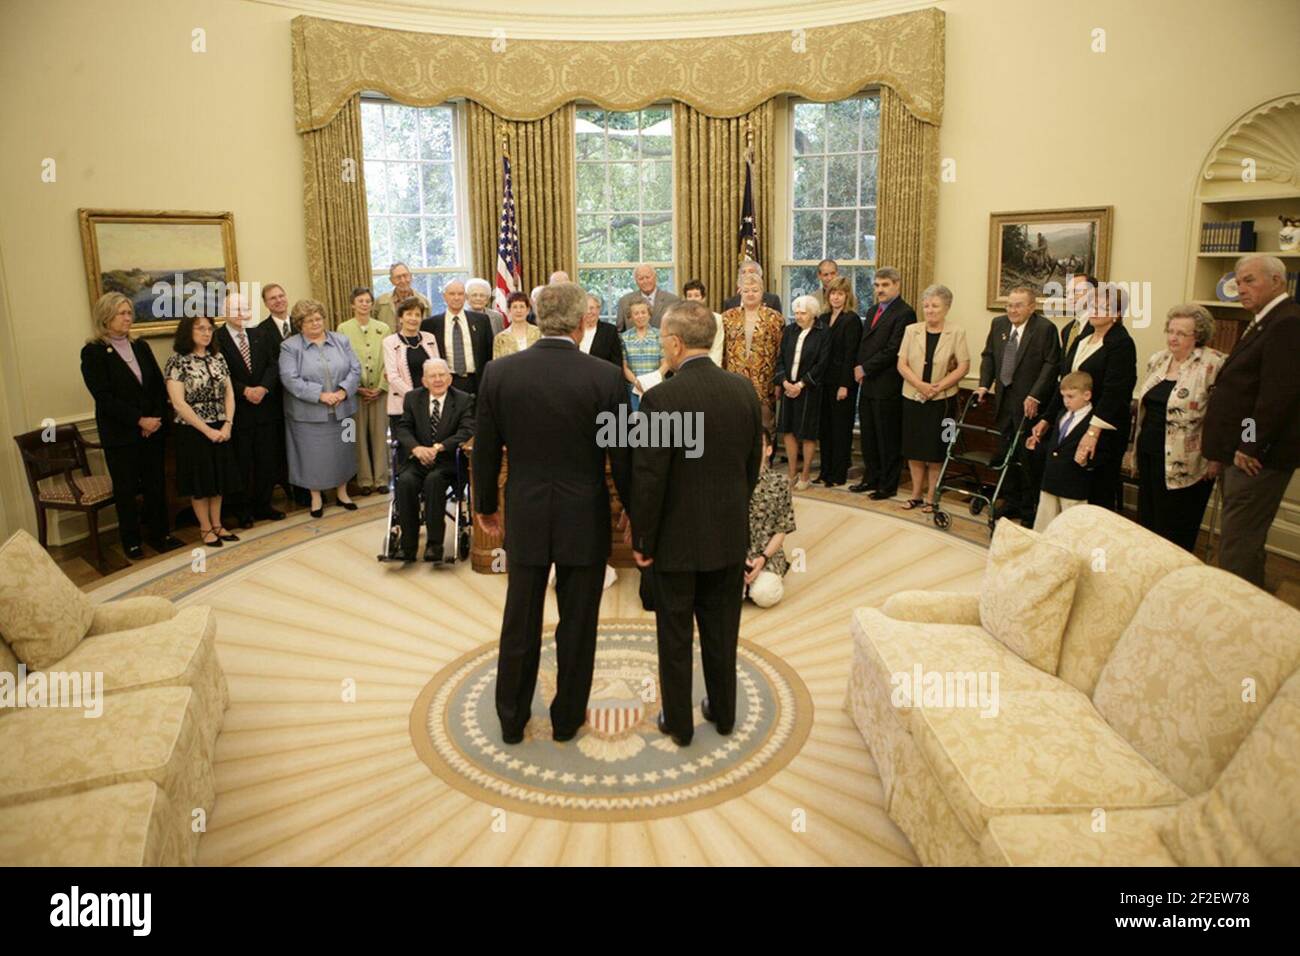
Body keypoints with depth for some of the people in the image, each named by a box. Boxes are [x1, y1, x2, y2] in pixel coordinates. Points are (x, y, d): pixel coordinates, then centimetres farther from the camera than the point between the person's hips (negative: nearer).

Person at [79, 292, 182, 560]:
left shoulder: (141, 346, 9)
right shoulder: (93, 352, -6)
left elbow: (159, 386, 6)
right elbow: (103, 396, -13)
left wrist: (156, 418, -8)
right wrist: (139, 420, -17)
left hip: (153, 428, 4)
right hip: (120, 434, -4)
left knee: (156, 484, 7)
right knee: (126, 488, 7)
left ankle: (159, 534, 19)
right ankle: (131, 541, 19)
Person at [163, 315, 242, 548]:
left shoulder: (217, 358, 5)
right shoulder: (177, 361, -11)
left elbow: (229, 392, 5)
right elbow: (178, 403, -15)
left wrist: (227, 424, -9)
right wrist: (207, 430, -16)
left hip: (221, 429, 5)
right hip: (193, 431, -5)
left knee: (219, 477, 12)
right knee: (200, 481, 6)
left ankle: (217, 525, 25)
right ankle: (206, 529, 18)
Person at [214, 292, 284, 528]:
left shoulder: (259, 336, 10)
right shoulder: (216, 339, -6)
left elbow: (273, 365, 2)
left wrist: (263, 388, -13)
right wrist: (245, 391, -18)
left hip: (263, 408, 5)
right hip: (236, 411, -5)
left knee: (267, 460, 10)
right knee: (241, 462, 4)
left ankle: (263, 505, 23)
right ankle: (242, 510, 18)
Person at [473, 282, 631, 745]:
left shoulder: (499, 373, -7)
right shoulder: (605, 377, -13)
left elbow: (485, 451, 1)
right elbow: (623, 457, -9)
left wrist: (485, 505, 17)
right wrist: (636, 514, 7)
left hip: (525, 519, 2)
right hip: (585, 522, -2)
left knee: (520, 624, 15)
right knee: (577, 626, 13)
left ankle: (512, 720, 30)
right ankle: (567, 718, 29)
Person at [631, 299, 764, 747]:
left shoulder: (661, 398, -20)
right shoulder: (744, 390, -3)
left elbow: (648, 479, -18)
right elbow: (753, 464, 5)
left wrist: (642, 541, -7)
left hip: (676, 538, -5)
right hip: (730, 536, 5)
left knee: (675, 635, 12)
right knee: (722, 630, 19)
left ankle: (678, 722, 26)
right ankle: (722, 711, 34)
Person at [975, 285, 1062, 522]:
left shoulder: (1045, 328, -10)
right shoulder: (998, 324, 8)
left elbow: (1051, 365, -14)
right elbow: (988, 356, 15)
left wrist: (1034, 396, -19)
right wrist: (984, 385, 2)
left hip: (1029, 404, -6)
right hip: (1004, 401, 6)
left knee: (1028, 456, 0)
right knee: (1006, 454, 12)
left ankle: (1030, 509, 11)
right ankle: (1010, 502, 25)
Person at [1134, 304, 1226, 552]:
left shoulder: (1214, 365, -13)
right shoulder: (1157, 360, 9)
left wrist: (1215, 457, -14)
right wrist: (1137, 446, 18)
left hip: (1184, 463, -7)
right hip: (1149, 454, 7)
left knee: (1176, 529, 4)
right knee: (1147, 518, 15)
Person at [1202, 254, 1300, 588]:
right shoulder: (1267, 321, 17)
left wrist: (1251, 447, -19)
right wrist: (1228, 448, 16)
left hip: (1258, 456, -10)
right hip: (1243, 449, 10)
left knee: (1239, 545, -5)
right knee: (1245, 539, 17)